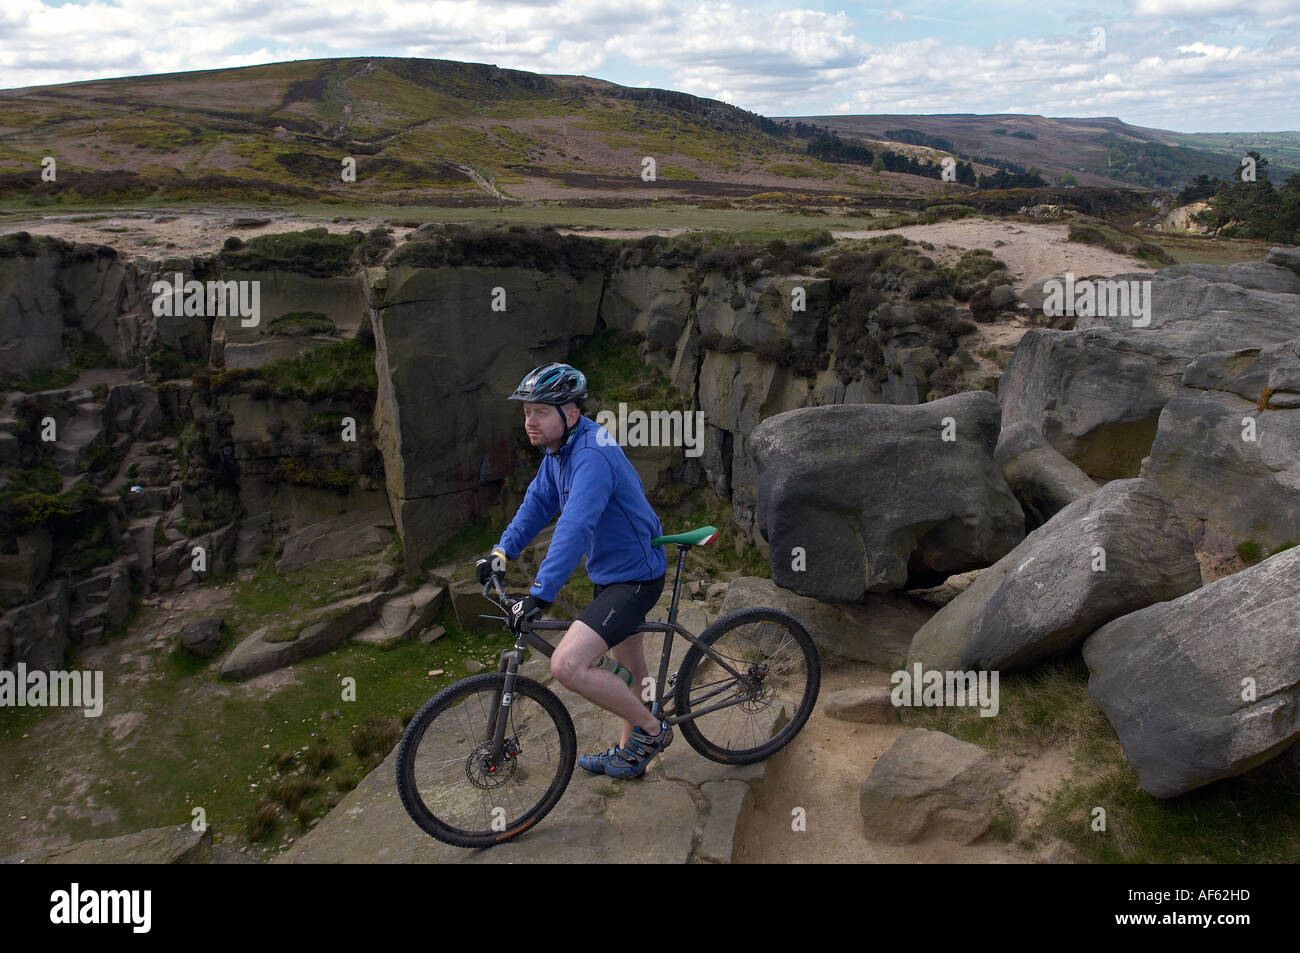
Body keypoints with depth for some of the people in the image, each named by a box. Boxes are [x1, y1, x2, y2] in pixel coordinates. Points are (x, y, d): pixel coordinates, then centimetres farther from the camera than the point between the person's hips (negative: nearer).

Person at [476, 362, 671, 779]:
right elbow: (538, 503, 12)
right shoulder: (558, 450, 3)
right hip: (611, 572, 10)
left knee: (567, 665, -21)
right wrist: (502, 551, 2)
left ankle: (651, 729, -2)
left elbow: (575, 527, -37)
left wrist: (540, 594, -42)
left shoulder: (593, 456, -28)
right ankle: (630, 755, 42)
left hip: (635, 578, -10)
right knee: (630, 670, 24)